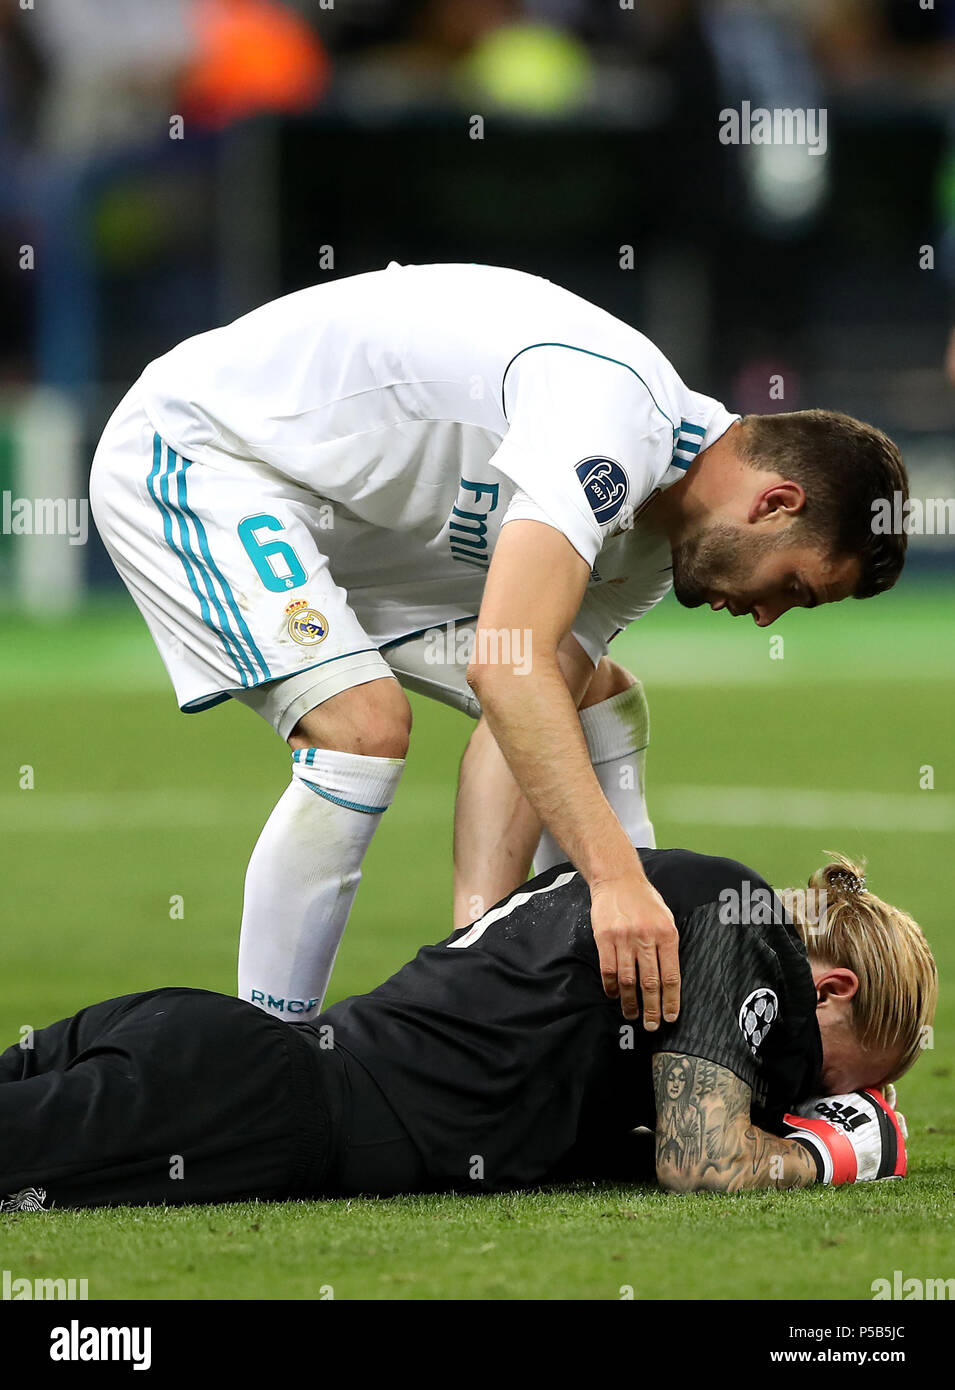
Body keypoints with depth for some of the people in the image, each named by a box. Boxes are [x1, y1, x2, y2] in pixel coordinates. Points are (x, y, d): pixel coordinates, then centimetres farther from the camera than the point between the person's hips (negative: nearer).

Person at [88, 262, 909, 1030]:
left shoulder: (654, 536, -1)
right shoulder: (614, 411, -32)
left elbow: (525, 724, -9)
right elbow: (506, 667, -42)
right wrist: (615, 875, -48)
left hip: (349, 525, 10)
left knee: (604, 709, 9)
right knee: (365, 727, -30)